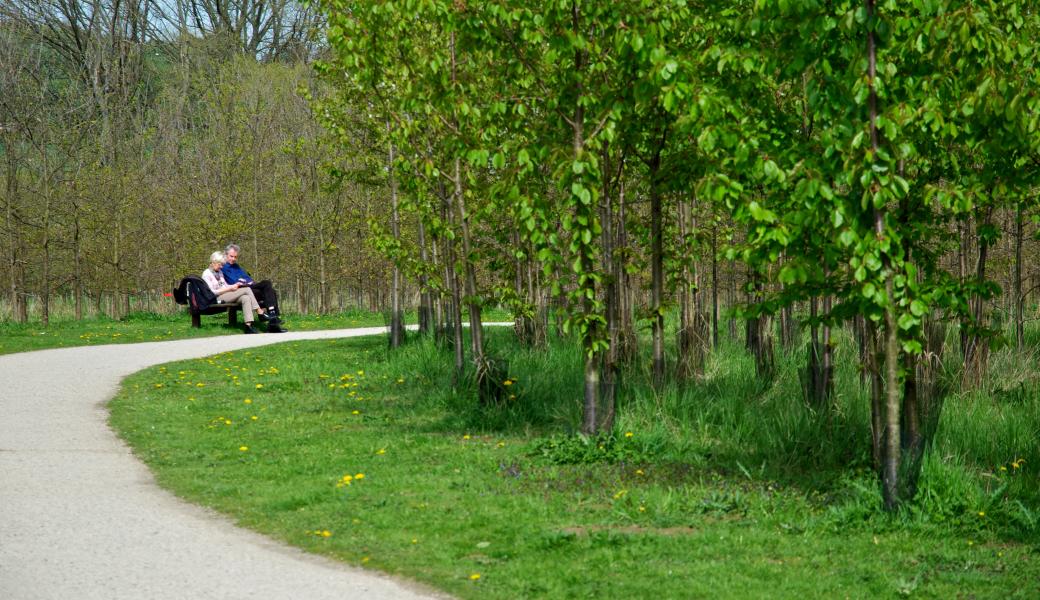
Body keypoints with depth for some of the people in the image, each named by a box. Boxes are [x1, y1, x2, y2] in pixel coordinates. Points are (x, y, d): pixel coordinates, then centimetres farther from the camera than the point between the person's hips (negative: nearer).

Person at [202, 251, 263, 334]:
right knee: (247, 290, -21)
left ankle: (248, 325, -34)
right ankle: (260, 312, -18)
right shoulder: (206, 274, -5)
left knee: (246, 298, -25)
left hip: (226, 294, 8)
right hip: (218, 298, -8)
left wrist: (234, 285, 2)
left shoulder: (219, 272, 21)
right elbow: (212, 292, -13)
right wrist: (230, 288, -16)